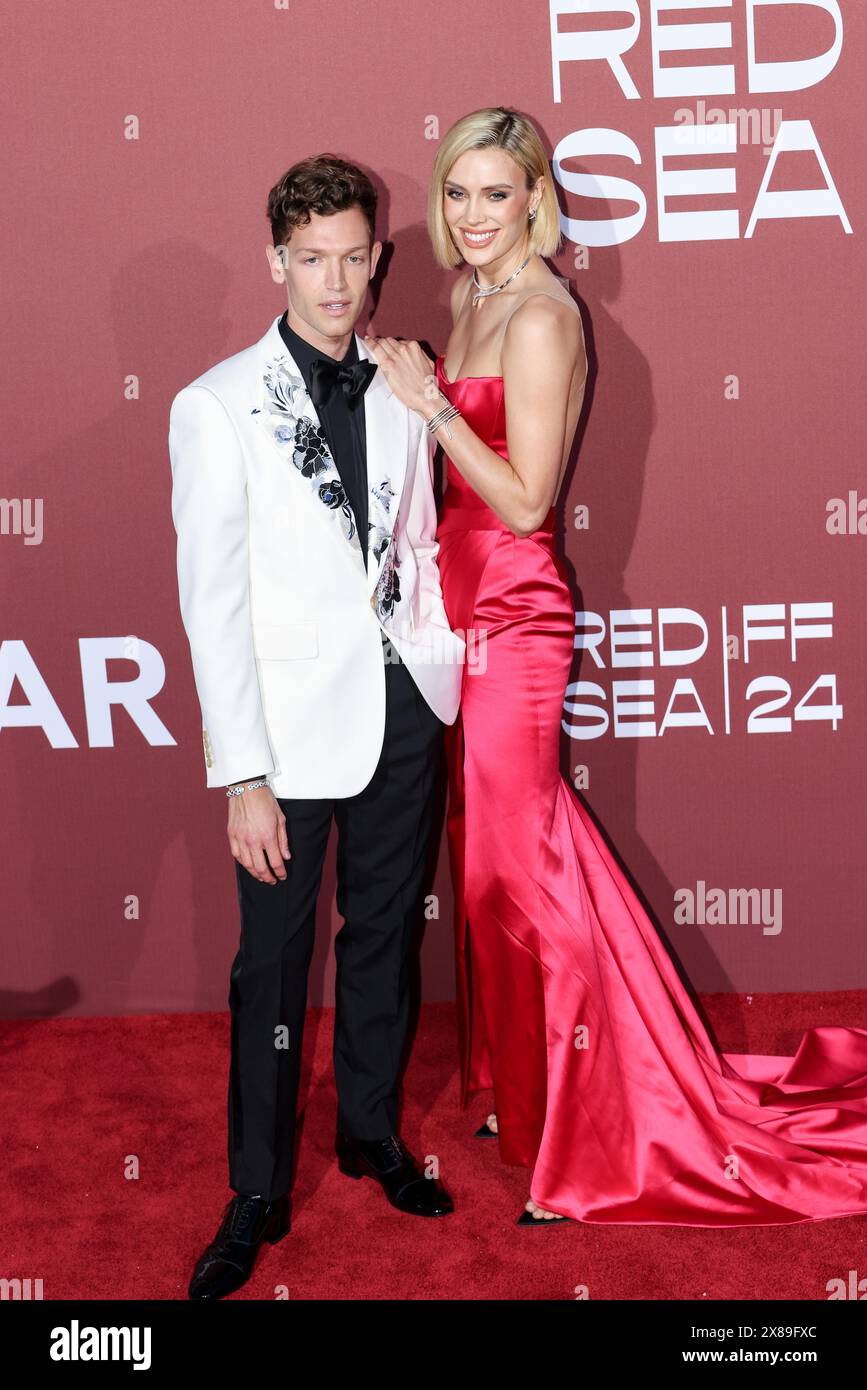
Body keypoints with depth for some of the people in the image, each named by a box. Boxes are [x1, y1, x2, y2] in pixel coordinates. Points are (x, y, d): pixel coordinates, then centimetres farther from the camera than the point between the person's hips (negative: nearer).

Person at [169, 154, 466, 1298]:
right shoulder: (218, 406, -8)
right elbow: (213, 601, -11)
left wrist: (441, 668, 6)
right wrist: (242, 777, -14)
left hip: (405, 704, 4)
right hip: (294, 718, -4)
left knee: (383, 934, 17)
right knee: (274, 964, 5)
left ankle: (372, 1132, 38)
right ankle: (258, 1196, 22)